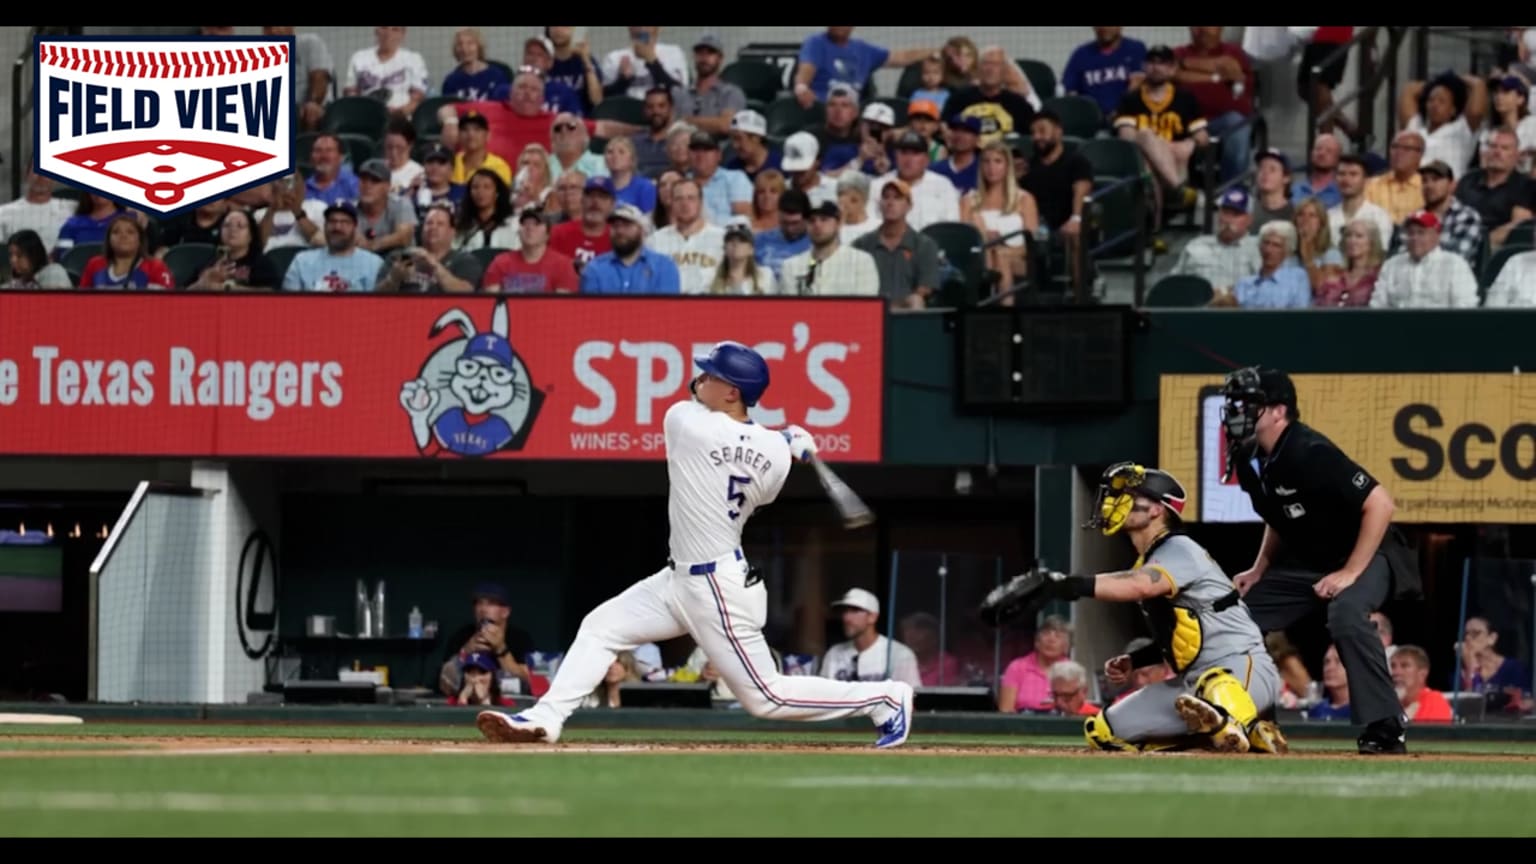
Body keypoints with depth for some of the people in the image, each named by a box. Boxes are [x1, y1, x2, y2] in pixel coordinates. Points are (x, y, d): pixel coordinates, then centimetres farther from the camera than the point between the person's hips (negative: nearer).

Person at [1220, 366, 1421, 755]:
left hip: (1363, 553, -9)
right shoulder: (1250, 460, -1)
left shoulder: (1308, 453, -27)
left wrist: (1350, 573, -29)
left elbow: (1380, 503, -29)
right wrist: (1260, 570, 6)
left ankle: (1384, 730, -33)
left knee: (1347, 614, -37)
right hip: (1305, 560, 9)